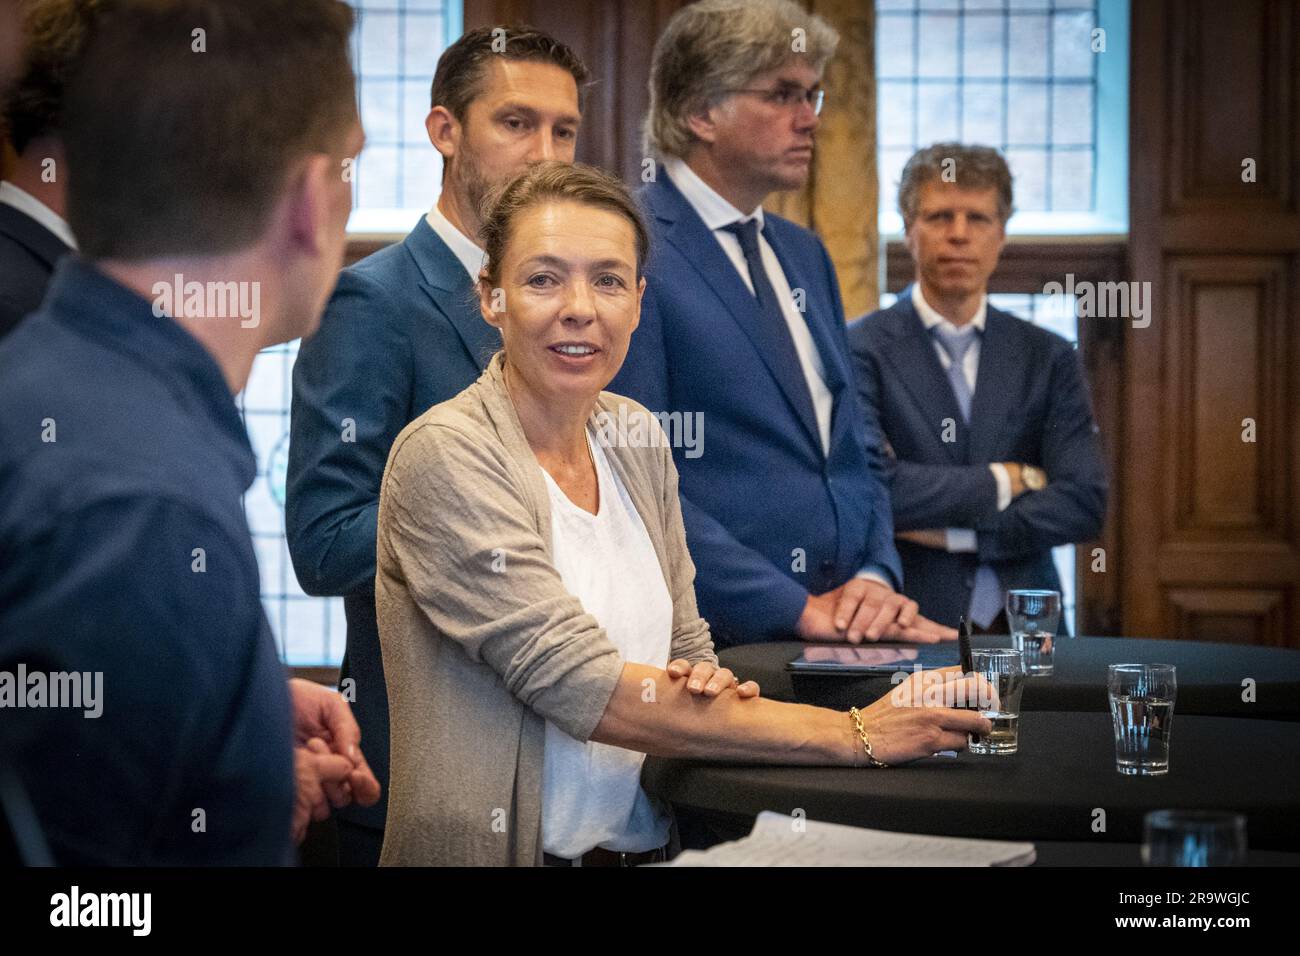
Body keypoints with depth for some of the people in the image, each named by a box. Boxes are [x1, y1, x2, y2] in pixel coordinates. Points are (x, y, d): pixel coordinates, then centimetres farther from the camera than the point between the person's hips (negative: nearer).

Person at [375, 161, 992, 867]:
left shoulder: (635, 437, 9)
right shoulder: (443, 456, -11)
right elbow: (582, 686, -18)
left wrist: (709, 689, -9)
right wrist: (857, 736, -17)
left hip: (650, 843, 7)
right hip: (502, 850, -6)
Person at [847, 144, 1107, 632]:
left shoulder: (1049, 358, 12)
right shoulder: (861, 349, 1)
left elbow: (1085, 504, 2)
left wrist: (954, 534, -7)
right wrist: (1006, 481, -4)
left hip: (1020, 629, 3)